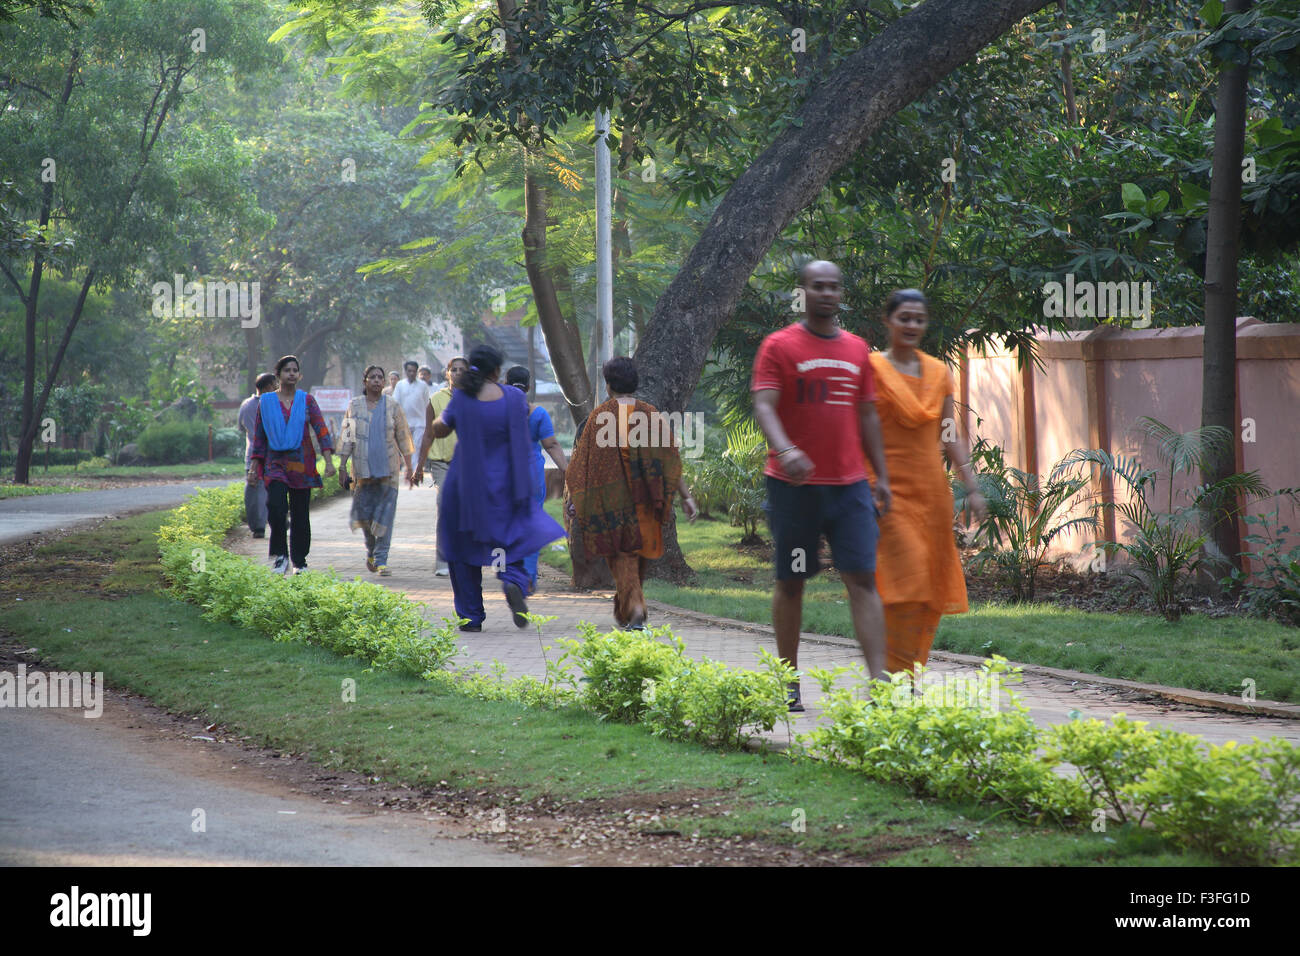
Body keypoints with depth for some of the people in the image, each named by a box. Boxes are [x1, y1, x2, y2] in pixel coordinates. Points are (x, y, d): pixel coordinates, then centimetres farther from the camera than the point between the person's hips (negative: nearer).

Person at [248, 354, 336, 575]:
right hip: (276, 462, 0)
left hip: (302, 463, 1)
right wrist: (254, 467, 6)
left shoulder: (307, 401, 5)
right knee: (276, 508, -19)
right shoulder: (266, 402, 7)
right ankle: (280, 554, -4)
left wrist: (329, 461, -12)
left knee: (300, 514, 3)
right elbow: (260, 437, 10)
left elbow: (321, 431, 0)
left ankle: (299, 561, 14)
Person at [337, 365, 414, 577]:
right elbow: (346, 438, 7)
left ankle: (381, 559, -6)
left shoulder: (392, 406, 5)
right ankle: (371, 550, 29)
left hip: (388, 468, -1)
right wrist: (342, 466, 2)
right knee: (364, 513, 3)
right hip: (363, 469, 1)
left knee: (385, 514, -7)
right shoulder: (354, 406, 7)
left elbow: (403, 437, 9)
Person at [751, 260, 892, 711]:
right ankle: (789, 683, 15)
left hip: (849, 486, 3)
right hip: (794, 486, -3)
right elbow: (763, 406, -14)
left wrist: (882, 477, 12)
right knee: (790, 582, 5)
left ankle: (879, 683, -13)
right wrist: (785, 450, -32)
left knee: (863, 578, -7)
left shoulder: (857, 349, 13)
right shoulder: (779, 346, -2)